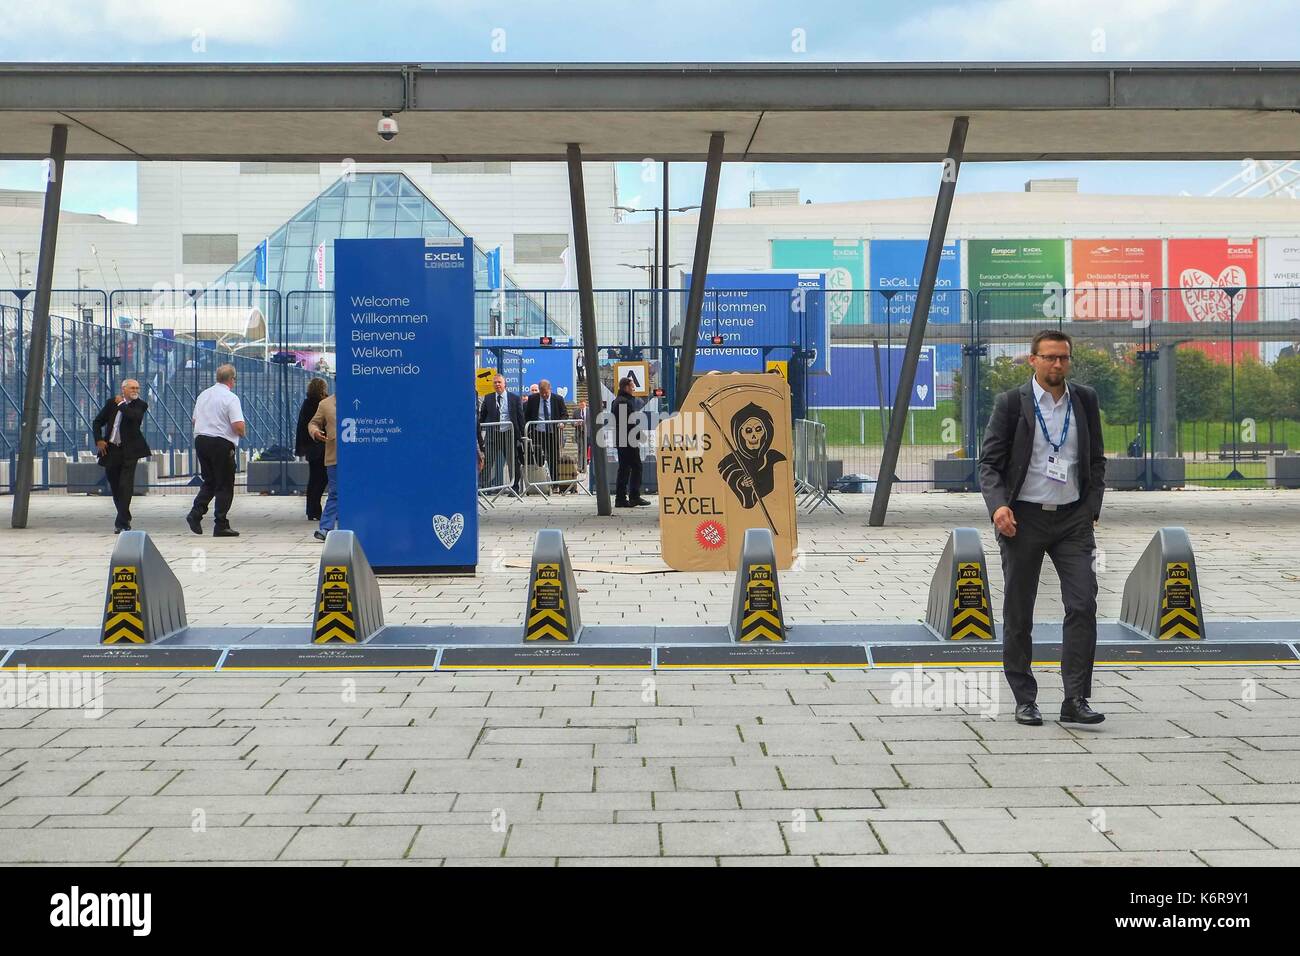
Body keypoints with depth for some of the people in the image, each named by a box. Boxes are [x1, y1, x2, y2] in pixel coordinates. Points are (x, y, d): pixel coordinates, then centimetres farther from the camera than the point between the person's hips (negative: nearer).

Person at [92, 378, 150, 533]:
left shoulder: (140, 405, -2)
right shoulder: (112, 402, 7)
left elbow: (134, 416, -24)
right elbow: (97, 422, 14)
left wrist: (121, 404, -10)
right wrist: (99, 440, 1)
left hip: (129, 451, -4)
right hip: (111, 450, 4)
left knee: (126, 486, -12)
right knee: (115, 486, 11)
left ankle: (121, 523, -12)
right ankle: (125, 518, 28)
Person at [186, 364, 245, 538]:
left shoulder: (203, 394, 11)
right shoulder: (231, 398, -10)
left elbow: (195, 420, 19)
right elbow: (239, 426, -18)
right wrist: (241, 434, 3)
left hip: (200, 439, 6)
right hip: (222, 443, -6)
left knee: (209, 482, 17)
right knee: (224, 486, 1)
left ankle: (196, 513, -1)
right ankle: (221, 526, 0)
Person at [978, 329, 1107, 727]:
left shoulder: (1085, 400, 8)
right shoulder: (1011, 403, -2)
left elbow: (1097, 460, 15)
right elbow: (989, 462, -4)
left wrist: (1092, 508, 3)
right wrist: (998, 505, -20)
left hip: (1073, 518, 2)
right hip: (1022, 518, -2)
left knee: (1083, 605, -10)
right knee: (1018, 614, 3)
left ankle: (1075, 700, -8)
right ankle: (1024, 700, 14)